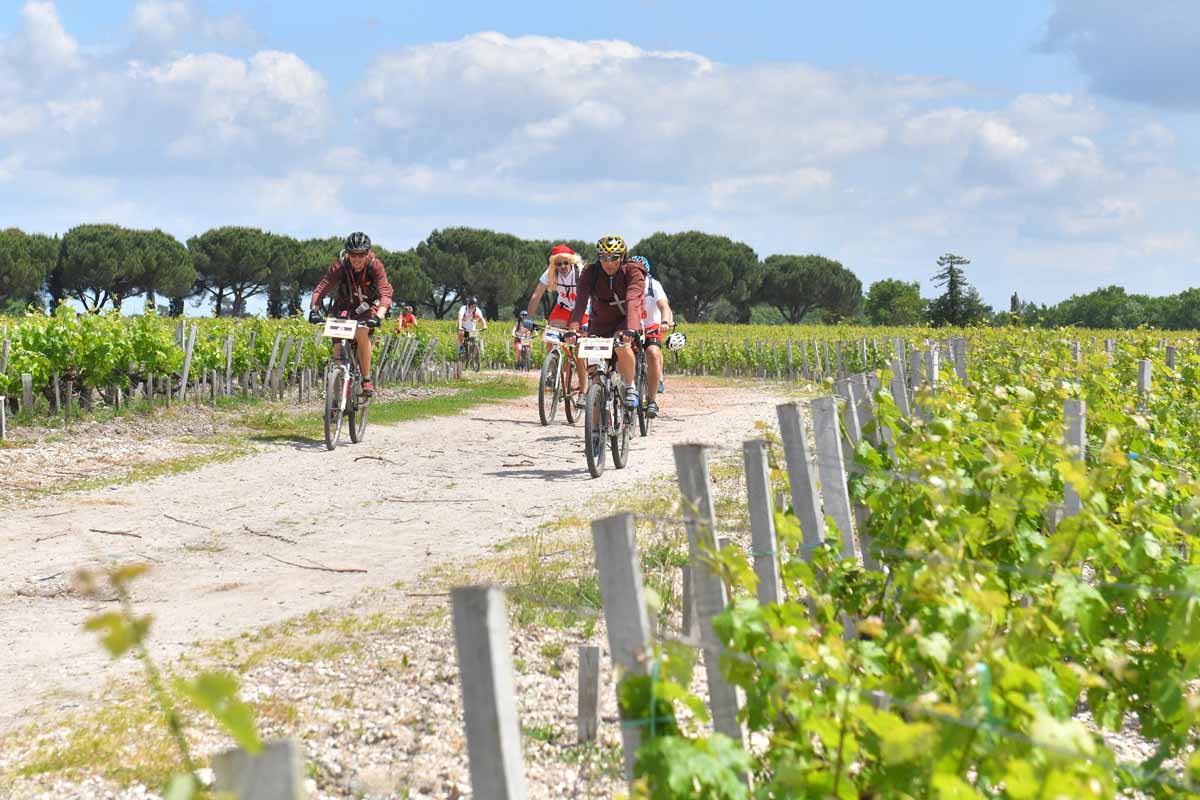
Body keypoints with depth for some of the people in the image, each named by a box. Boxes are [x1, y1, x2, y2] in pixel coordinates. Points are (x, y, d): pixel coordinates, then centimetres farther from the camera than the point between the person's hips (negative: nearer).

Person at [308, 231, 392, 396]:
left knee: (361, 333, -31)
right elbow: (322, 288, -29)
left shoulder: (375, 266, -24)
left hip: (368, 307, -2)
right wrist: (314, 310, -46)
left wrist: (379, 316, -52)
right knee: (339, 345, -14)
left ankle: (367, 380, -20)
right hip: (345, 307, 2)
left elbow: (385, 293, -35)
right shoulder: (340, 265, -21)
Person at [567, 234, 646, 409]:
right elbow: (580, 302, -28)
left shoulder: (632, 272, -22)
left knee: (621, 344, -34)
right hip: (600, 322, 2)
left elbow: (633, 301, -37)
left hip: (625, 319, -2)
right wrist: (572, 329, -44)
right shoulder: (590, 273, -16)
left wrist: (630, 329, -54)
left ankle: (630, 387, -13)